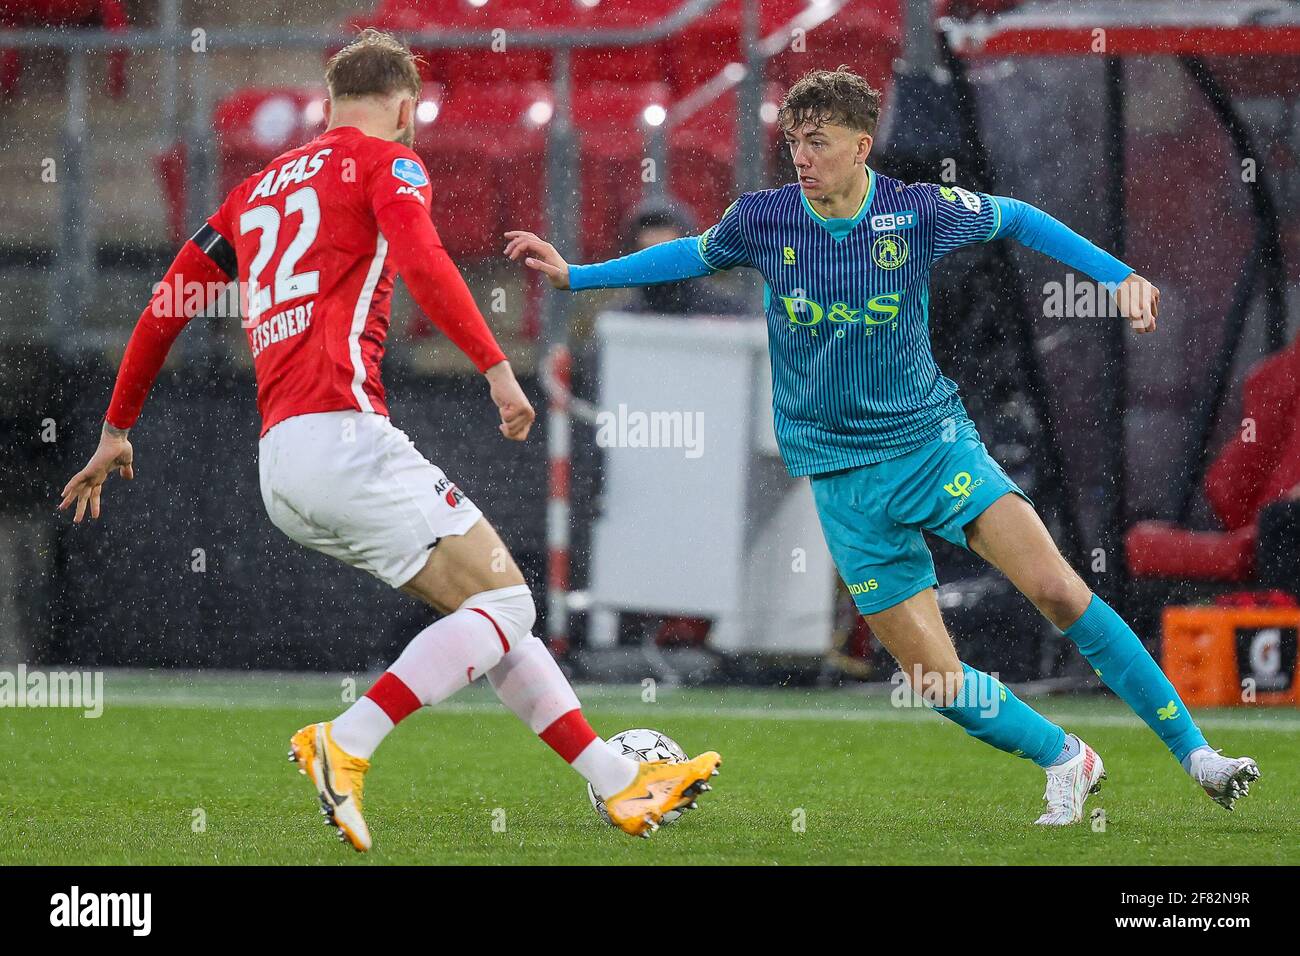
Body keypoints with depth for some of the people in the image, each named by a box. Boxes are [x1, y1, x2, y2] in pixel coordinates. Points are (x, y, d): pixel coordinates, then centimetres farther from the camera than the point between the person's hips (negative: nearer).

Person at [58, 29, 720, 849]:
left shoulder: (260, 190, 24)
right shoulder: (386, 161, 4)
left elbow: (164, 311, 26)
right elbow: (421, 261, -17)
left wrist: (116, 432, 34)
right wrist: (498, 367, -20)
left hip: (279, 463, 8)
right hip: (343, 436, -8)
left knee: (495, 611, 13)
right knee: (505, 603, -6)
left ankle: (624, 786, 11)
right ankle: (346, 744, -19)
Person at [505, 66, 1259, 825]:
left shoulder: (920, 213, -8)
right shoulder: (762, 220, -5)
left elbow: (1014, 219, 10)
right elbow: (696, 256, 17)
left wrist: (1119, 275, 2)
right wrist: (573, 275, 16)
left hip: (933, 440, -1)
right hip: (843, 473, 1)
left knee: (1058, 590, -19)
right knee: (939, 682, -7)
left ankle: (1194, 752, -9)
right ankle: (1065, 762, 18)